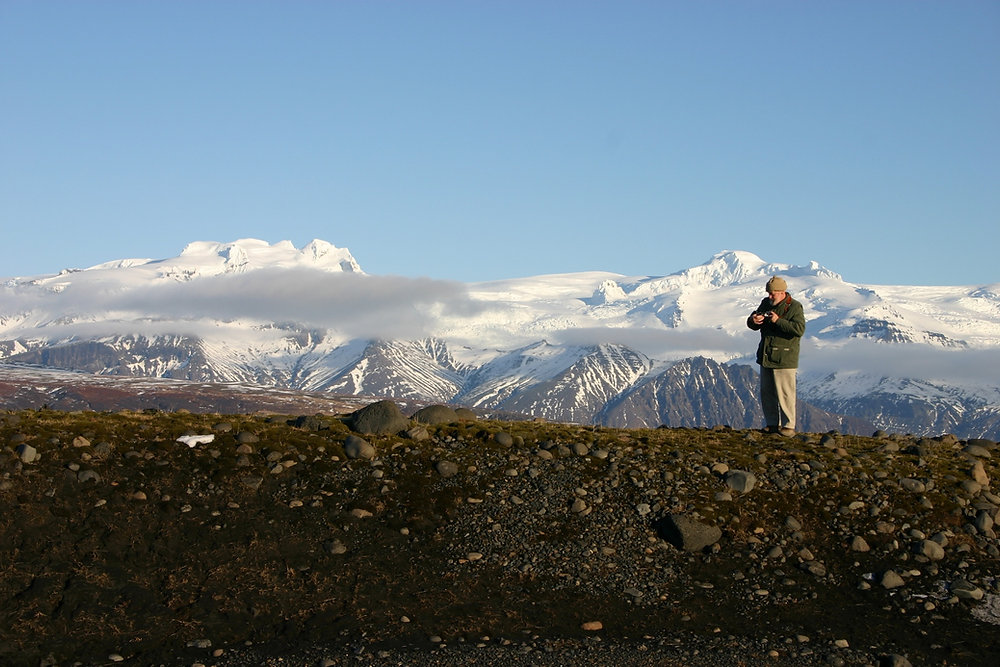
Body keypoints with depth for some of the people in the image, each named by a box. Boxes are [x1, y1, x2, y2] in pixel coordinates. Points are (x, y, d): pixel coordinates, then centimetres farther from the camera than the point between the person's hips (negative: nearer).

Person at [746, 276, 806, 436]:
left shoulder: (794, 307, -9)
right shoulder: (766, 303, 11)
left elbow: (799, 329, -22)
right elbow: (753, 325, 15)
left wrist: (778, 321, -26)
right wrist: (753, 320, -10)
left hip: (784, 359, -7)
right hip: (766, 357, 7)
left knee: (785, 393, -7)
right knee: (766, 393, 12)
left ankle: (788, 426, 0)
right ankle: (772, 424, 21)